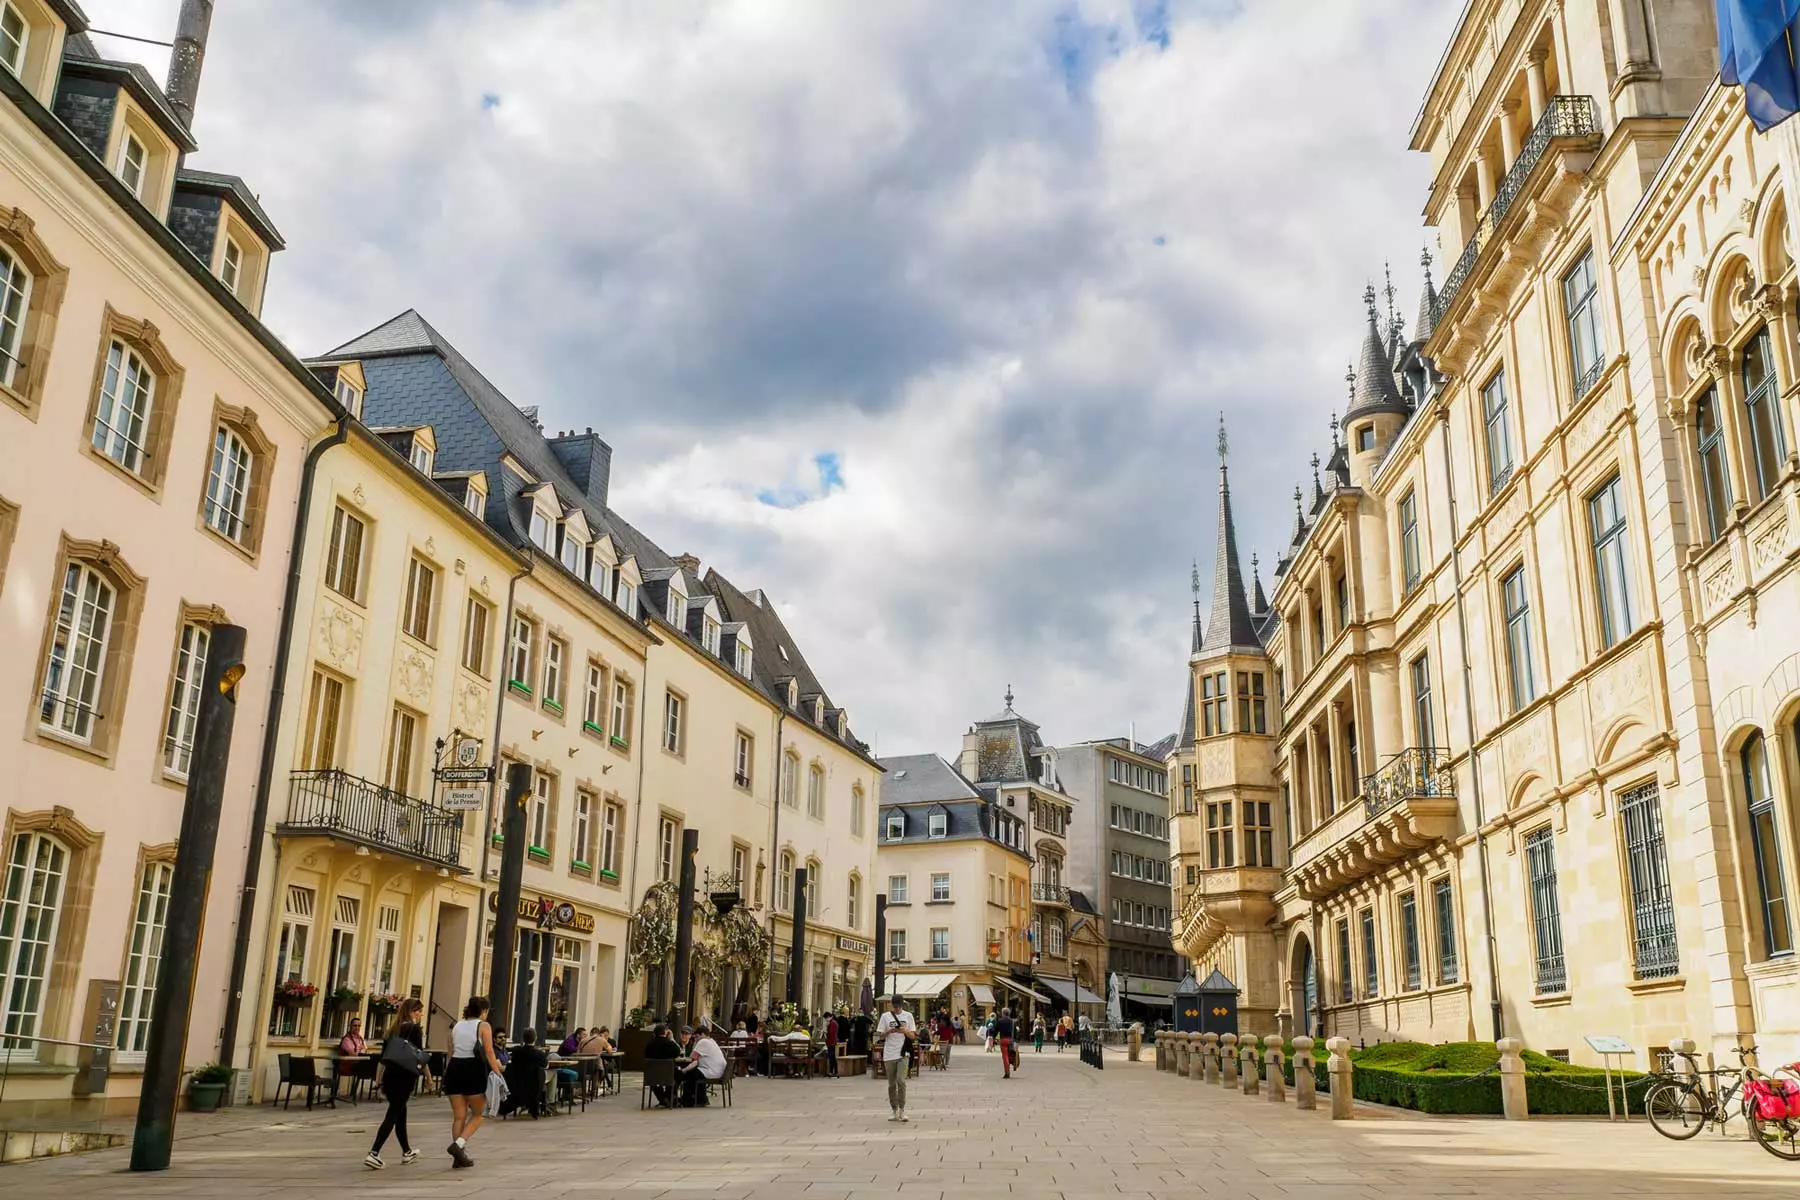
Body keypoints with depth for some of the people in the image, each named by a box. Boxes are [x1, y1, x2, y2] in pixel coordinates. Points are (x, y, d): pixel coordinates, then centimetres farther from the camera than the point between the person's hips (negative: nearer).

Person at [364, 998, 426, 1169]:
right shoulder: (415, 1029, -8)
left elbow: (384, 1055, 14)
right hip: (405, 1077, -7)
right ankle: (373, 1154, -15)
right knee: (393, 1115, -6)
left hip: (390, 1075, 7)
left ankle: (407, 1152, 29)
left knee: (400, 1112, 17)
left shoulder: (393, 1029, 12)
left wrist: (380, 1079, 19)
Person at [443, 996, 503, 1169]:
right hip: (474, 1070, -5)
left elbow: (450, 1053, 14)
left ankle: (459, 1156, 8)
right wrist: (498, 1075, -8)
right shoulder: (483, 1026, 0)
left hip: (454, 1068, 5)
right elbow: (489, 1054, -8)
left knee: (459, 1116, 10)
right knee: (477, 1114, 10)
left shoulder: (456, 1026, 15)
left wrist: (447, 1073, 21)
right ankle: (458, 1144, -10)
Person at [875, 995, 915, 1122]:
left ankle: (902, 1110, -6)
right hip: (889, 1055, 1)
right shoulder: (885, 1016, 5)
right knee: (891, 1084, 5)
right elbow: (880, 1035, 5)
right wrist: (889, 1031, -14)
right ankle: (895, 1112, 14)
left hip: (903, 1054, -1)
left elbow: (912, 1036, 6)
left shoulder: (908, 1016, 6)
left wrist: (905, 1031, -14)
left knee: (901, 1081, -14)